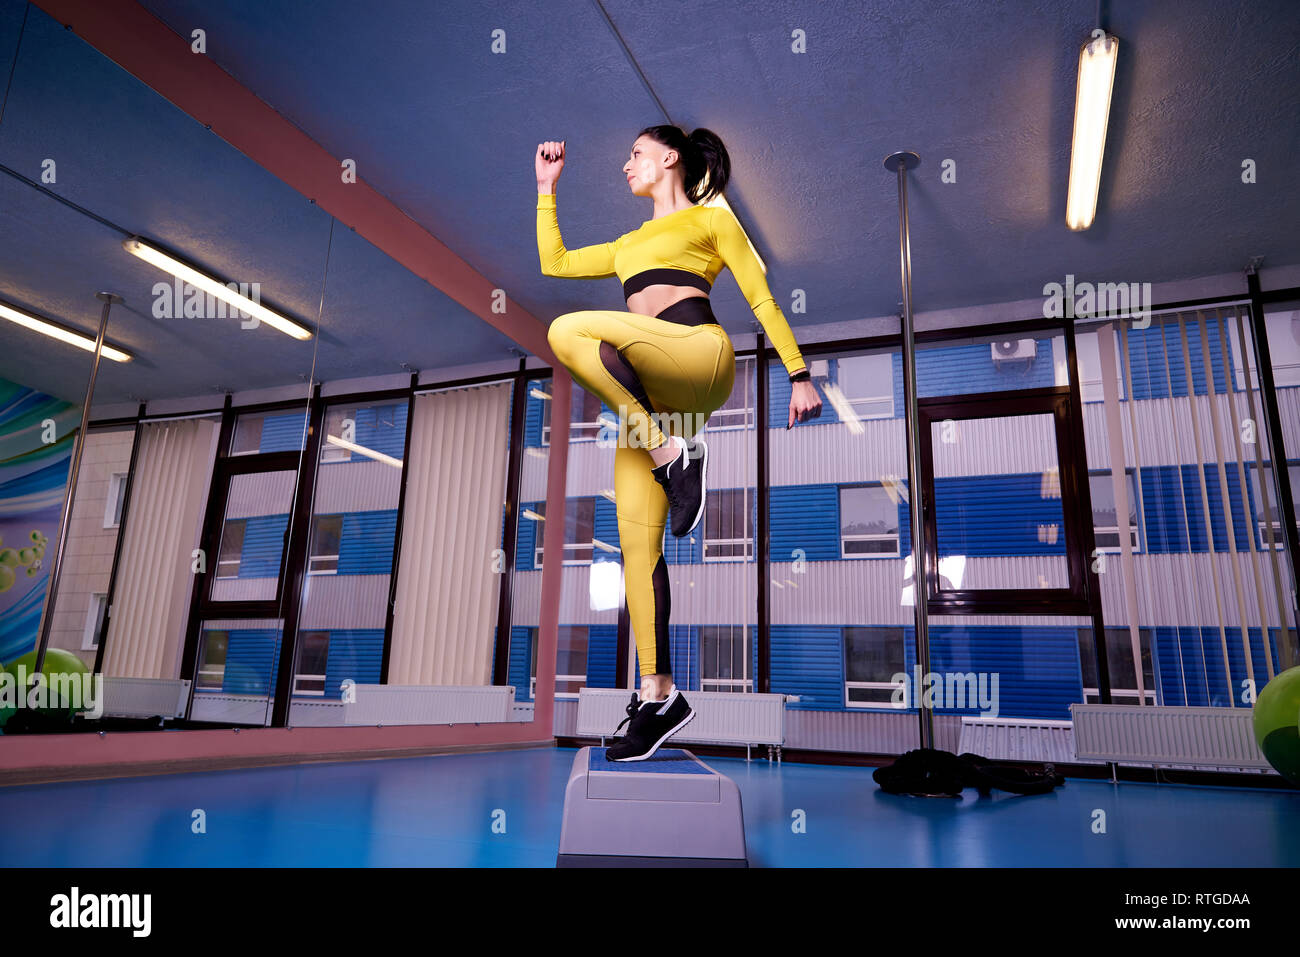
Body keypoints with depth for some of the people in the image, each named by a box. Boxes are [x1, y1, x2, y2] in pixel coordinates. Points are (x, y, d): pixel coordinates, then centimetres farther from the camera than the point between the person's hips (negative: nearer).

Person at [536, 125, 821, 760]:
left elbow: (761, 298, 8)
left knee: (570, 331, -30)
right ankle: (658, 695, -2)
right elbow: (554, 262, 36)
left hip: (700, 352, -6)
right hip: (647, 389, 6)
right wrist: (547, 186, 37)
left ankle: (675, 452, -24)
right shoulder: (629, 244, 34)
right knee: (637, 541, -7)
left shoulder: (710, 218, 16)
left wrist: (798, 376, -1)